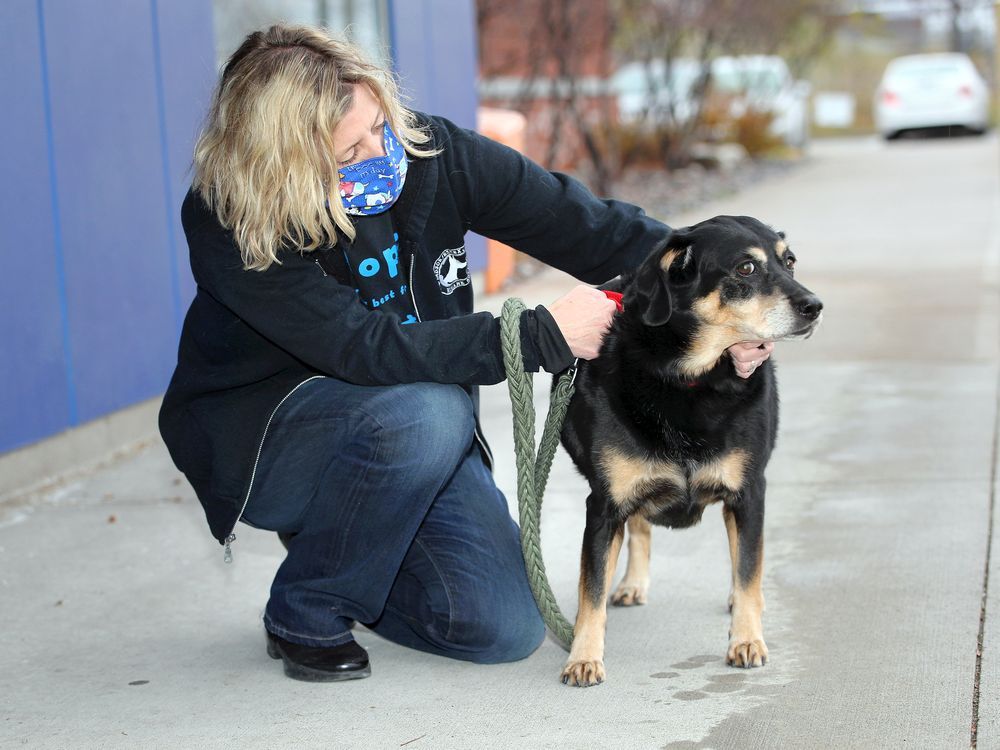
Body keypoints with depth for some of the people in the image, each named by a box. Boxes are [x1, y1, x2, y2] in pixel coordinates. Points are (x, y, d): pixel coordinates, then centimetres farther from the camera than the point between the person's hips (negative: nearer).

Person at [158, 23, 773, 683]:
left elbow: (581, 223, -12)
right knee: (425, 413, -37)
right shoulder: (226, 227, -26)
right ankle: (306, 614, -13)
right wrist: (542, 337, -36)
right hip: (263, 444, -5)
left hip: (413, 444, 5)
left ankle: (339, 540, 19)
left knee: (507, 629, -8)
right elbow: (365, 349, -33)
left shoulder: (430, 154, -15)